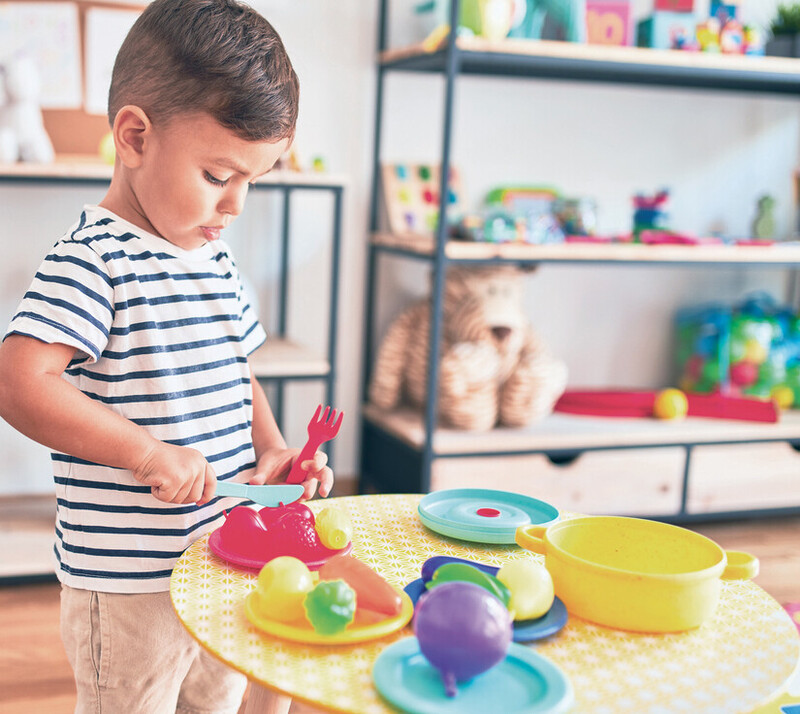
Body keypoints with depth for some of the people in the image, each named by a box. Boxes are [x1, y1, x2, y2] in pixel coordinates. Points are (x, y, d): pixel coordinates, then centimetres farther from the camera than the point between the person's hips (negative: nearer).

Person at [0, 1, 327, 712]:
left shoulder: (215, 257, 8)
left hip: (223, 565, 8)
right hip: (128, 587, -8)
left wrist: (272, 450, 0)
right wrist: (149, 453, -28)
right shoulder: (94, 260, -18)